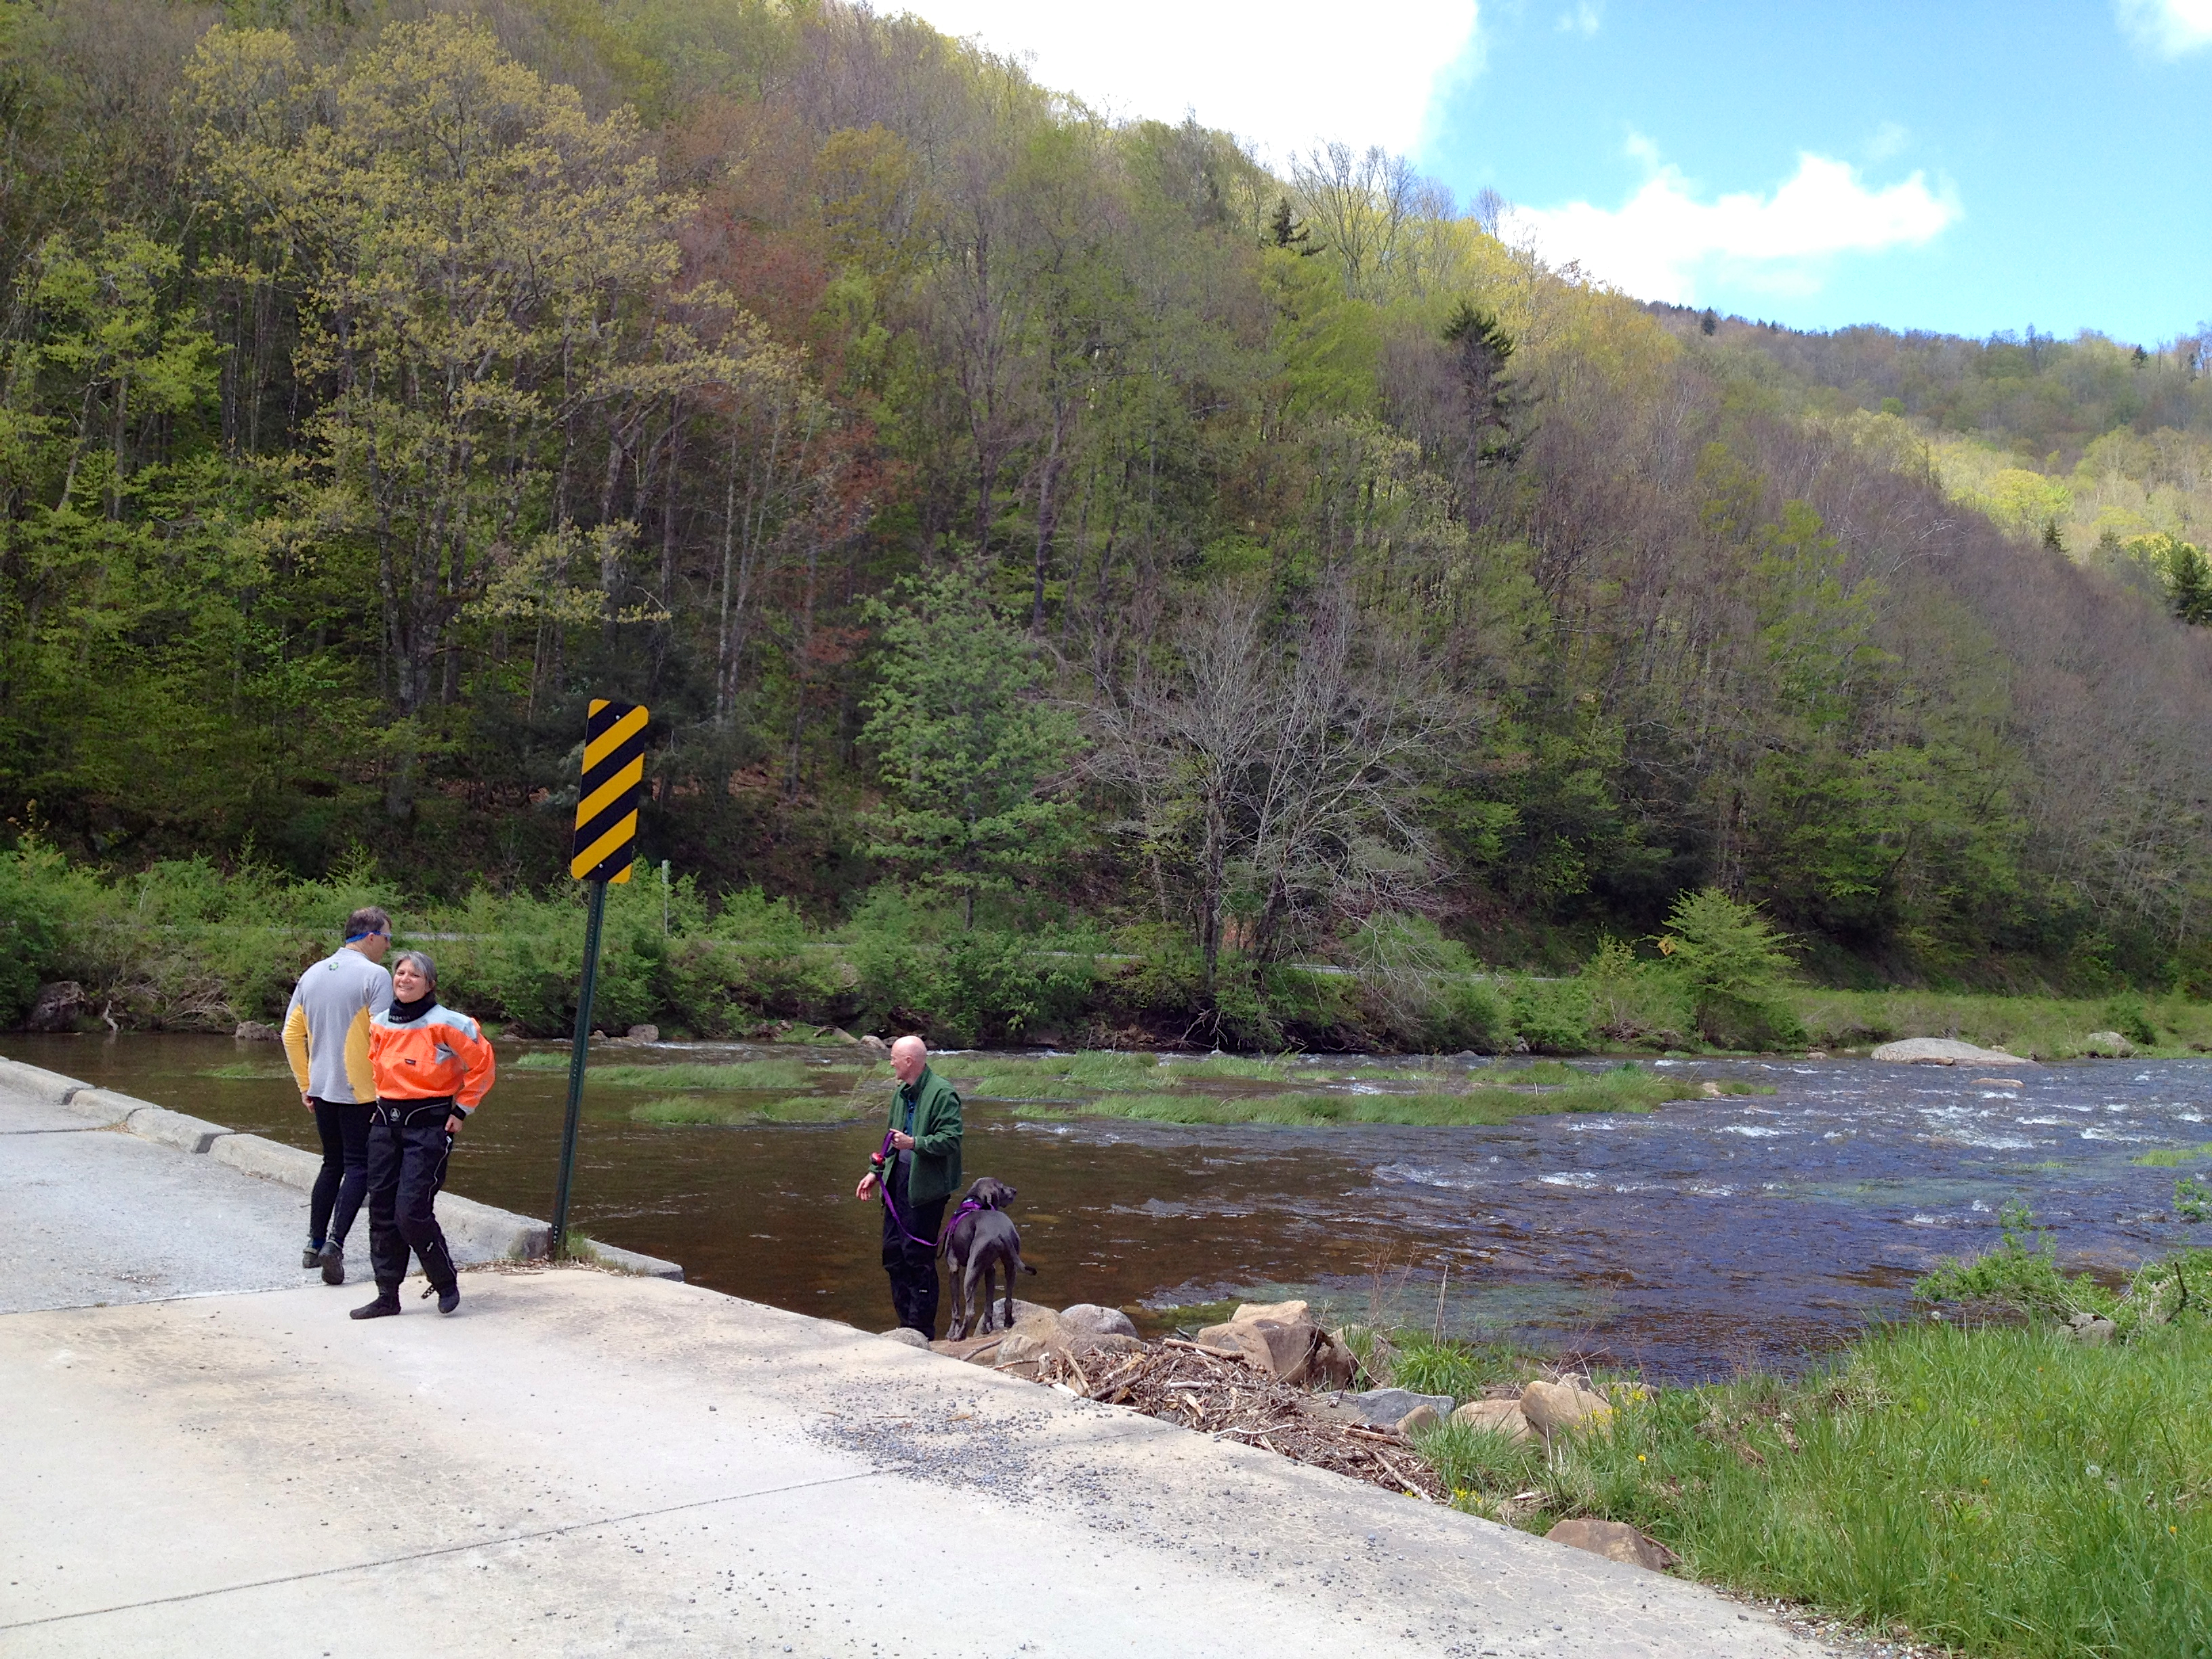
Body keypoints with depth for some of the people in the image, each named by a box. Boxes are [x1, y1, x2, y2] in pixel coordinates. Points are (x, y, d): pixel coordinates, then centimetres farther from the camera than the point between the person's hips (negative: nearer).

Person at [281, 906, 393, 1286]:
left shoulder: (312, 975, 9)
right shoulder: (375, 976, -12)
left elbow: (291, 1034, 12)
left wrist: (305, 1084, 18)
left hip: (321, 1088, 7)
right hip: (360, 1092, -7)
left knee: (332, 1164, 19)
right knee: (359, 1167, 1)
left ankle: (314, 1246, 22)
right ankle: (334, 1243, -12)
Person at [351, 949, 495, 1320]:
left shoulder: (445, 1024, -13)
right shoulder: (380, 1024, 6)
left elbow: (482, 1063, -7)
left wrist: (461, 1110, -5)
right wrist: (383, 1102, 17)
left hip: (429, 1126, -6)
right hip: (386, 1123, 7)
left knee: (411, 1213, -11)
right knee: (381, 1211, 6)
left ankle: (446, 1284, 10)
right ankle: (387, 1296, 16)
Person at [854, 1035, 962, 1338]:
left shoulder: (942, 1094, -13)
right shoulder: (901, 1093, 14)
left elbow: (951, 1140, -19)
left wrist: (914, 1143, -25)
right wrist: (875, 1171, 21)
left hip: (925, 1187, -9)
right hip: (898, 1181, 9)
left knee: (918, 1257, -4)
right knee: (893, 1253, 12)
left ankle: (922, 1331, 6)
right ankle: (906, 1326, 23)